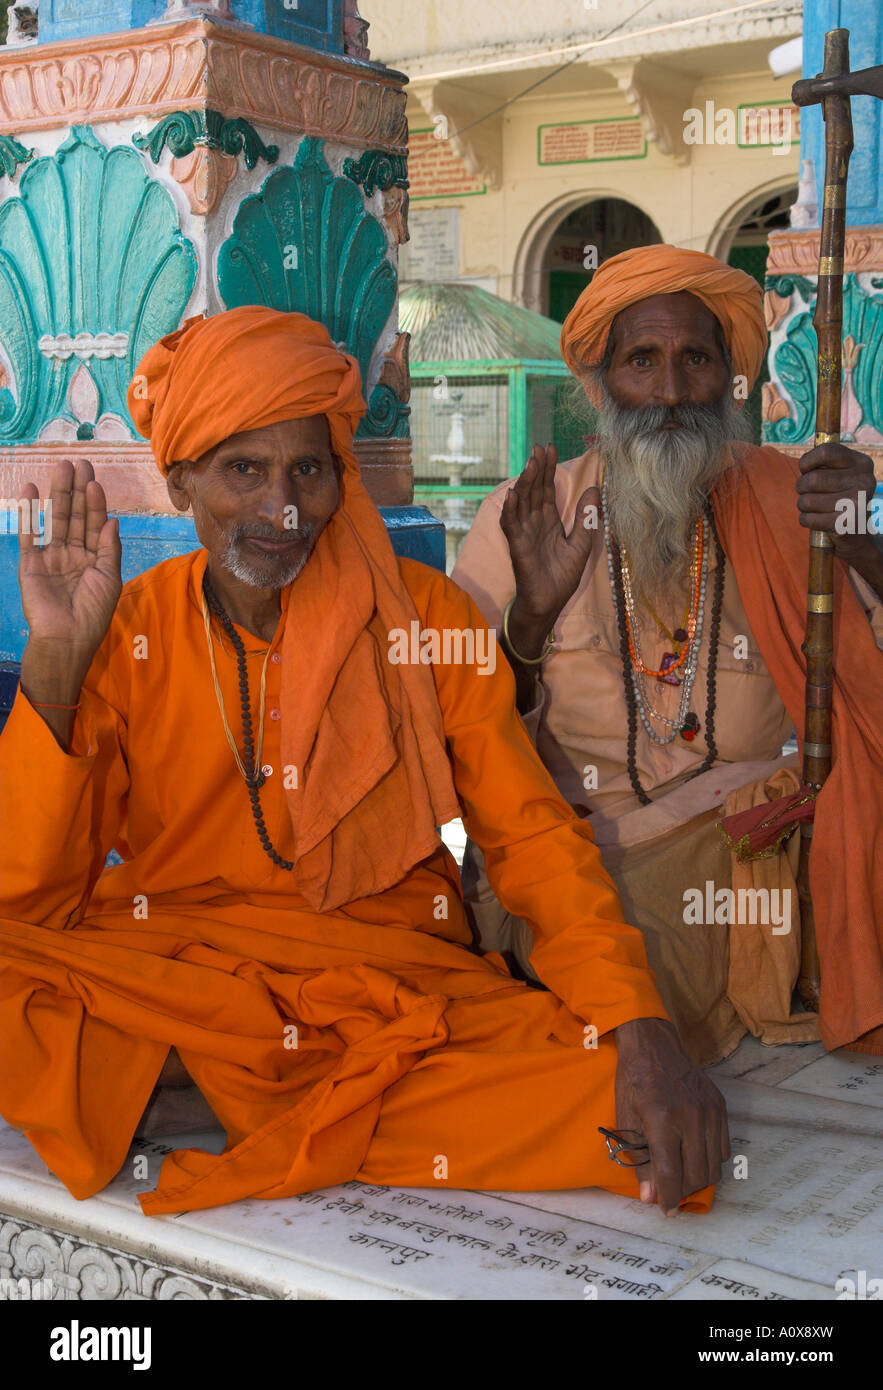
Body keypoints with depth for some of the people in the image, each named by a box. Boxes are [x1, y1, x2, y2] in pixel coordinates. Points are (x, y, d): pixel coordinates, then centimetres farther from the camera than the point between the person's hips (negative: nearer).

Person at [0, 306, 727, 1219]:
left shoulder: (425, 618, 2)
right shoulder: (122, 634, 2)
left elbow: (531, 837, 0)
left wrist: (643, 1029, -17)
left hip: (394, 985, 1)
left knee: (633, 1109, -26)